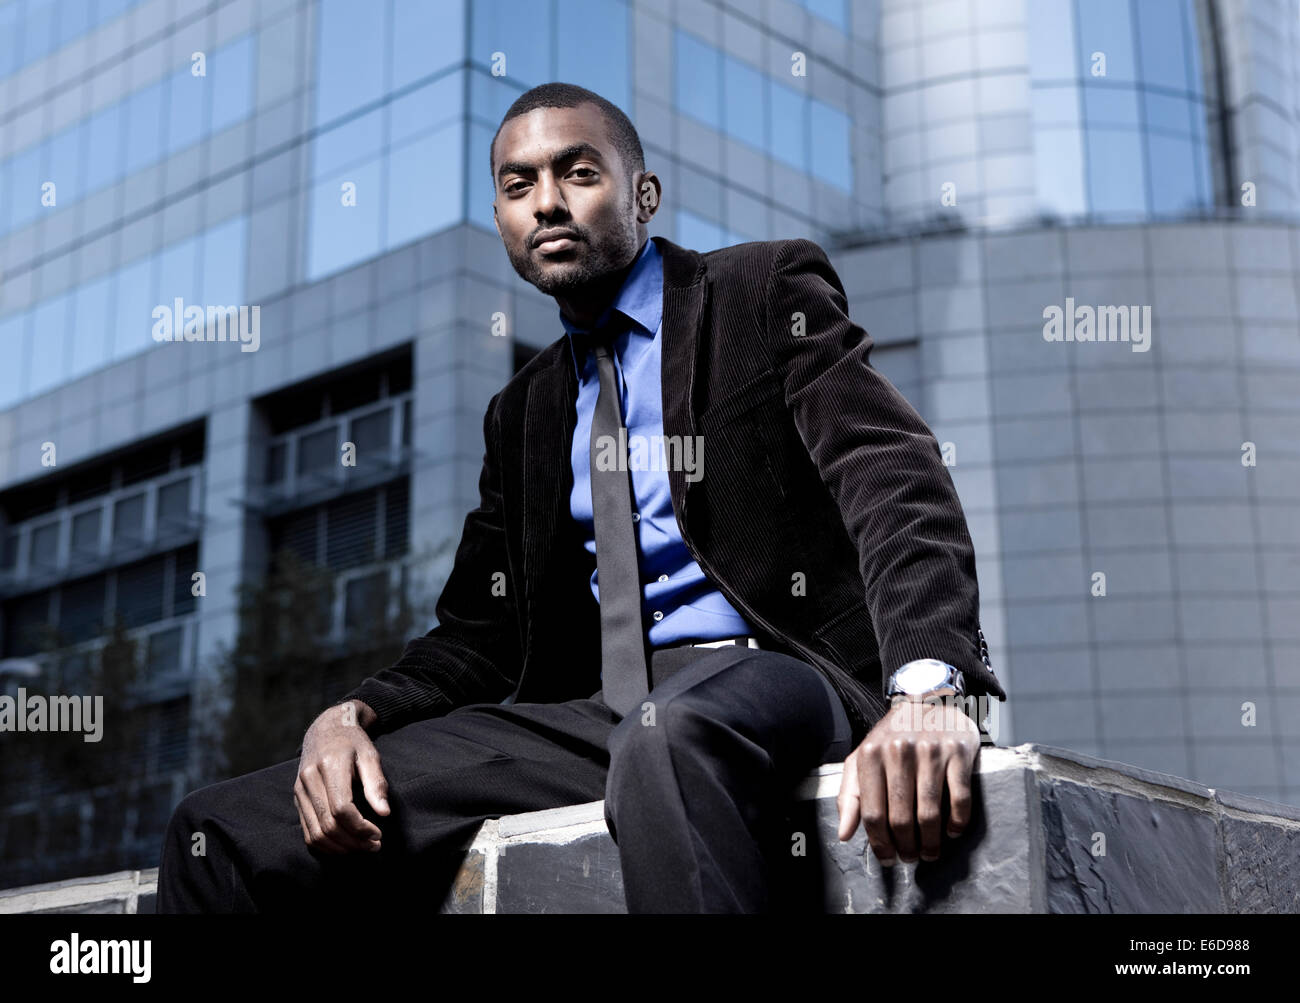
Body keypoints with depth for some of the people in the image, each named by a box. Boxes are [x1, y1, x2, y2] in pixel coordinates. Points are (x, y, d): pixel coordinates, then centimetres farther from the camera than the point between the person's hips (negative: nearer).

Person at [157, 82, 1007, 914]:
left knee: (671, 737, -43)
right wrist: (355, 713, -4)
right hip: (596, 714, 5)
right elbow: (483, 632, 19)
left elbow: (893, 476, -9)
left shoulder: (770, 293, 7)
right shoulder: (522, 414, 23)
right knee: (224, 831, -9)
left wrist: (926, 688, -28)